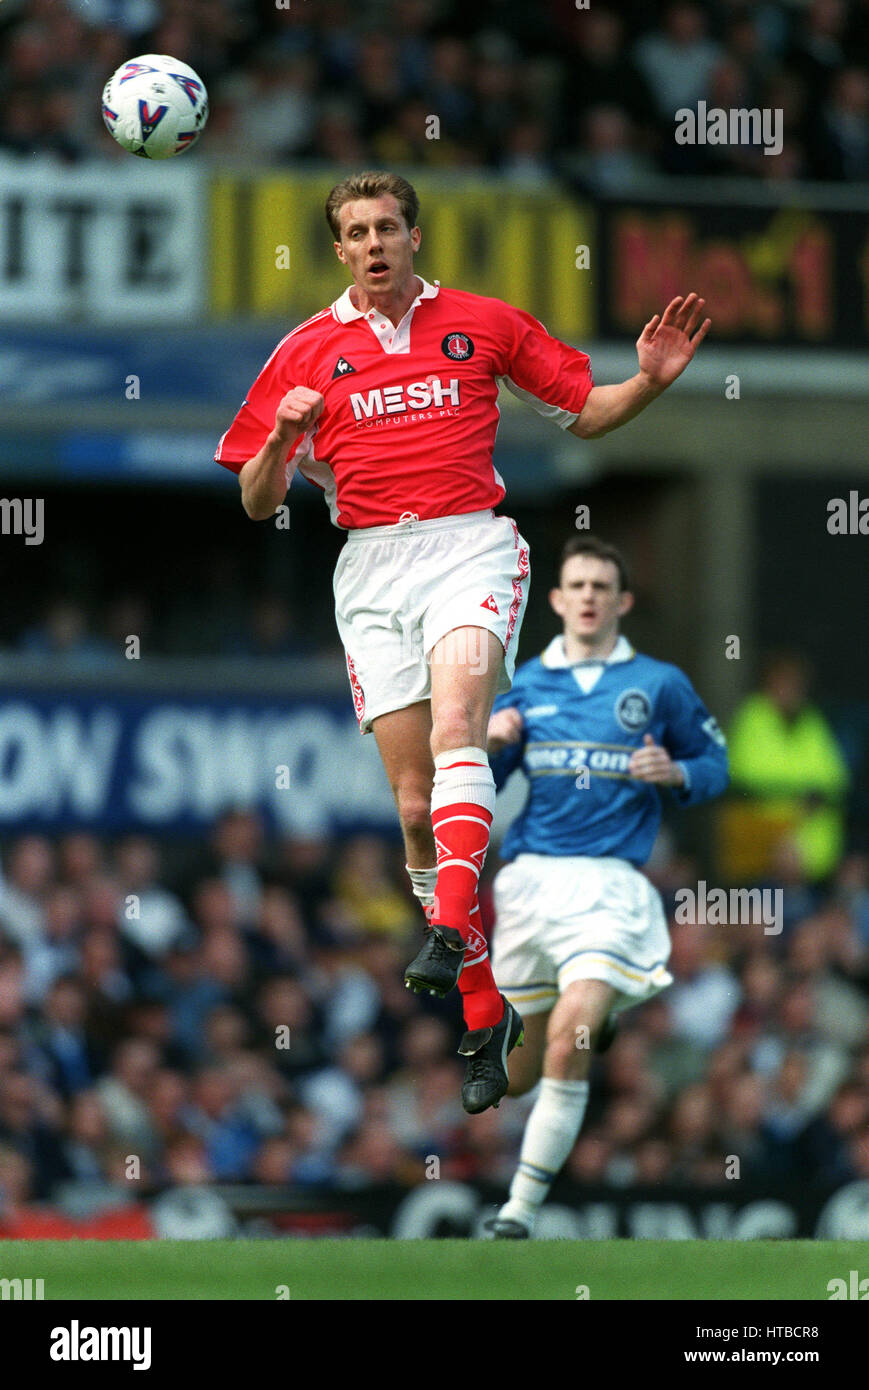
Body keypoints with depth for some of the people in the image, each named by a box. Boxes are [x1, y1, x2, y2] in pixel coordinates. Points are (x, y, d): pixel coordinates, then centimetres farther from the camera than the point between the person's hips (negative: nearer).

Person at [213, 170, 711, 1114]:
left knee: (455, 729, -30)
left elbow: (584, 414, 18)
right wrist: (282, 438, -9)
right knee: (415, 805, -3)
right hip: (371, 567, 2)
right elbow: (257, 503, 11)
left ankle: (452, 931, -43)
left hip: (470, 547, -2)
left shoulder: (483, 323, 10)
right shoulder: (308, 352, 11)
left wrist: (649, 381, -2)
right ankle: (484, 1014, 5)